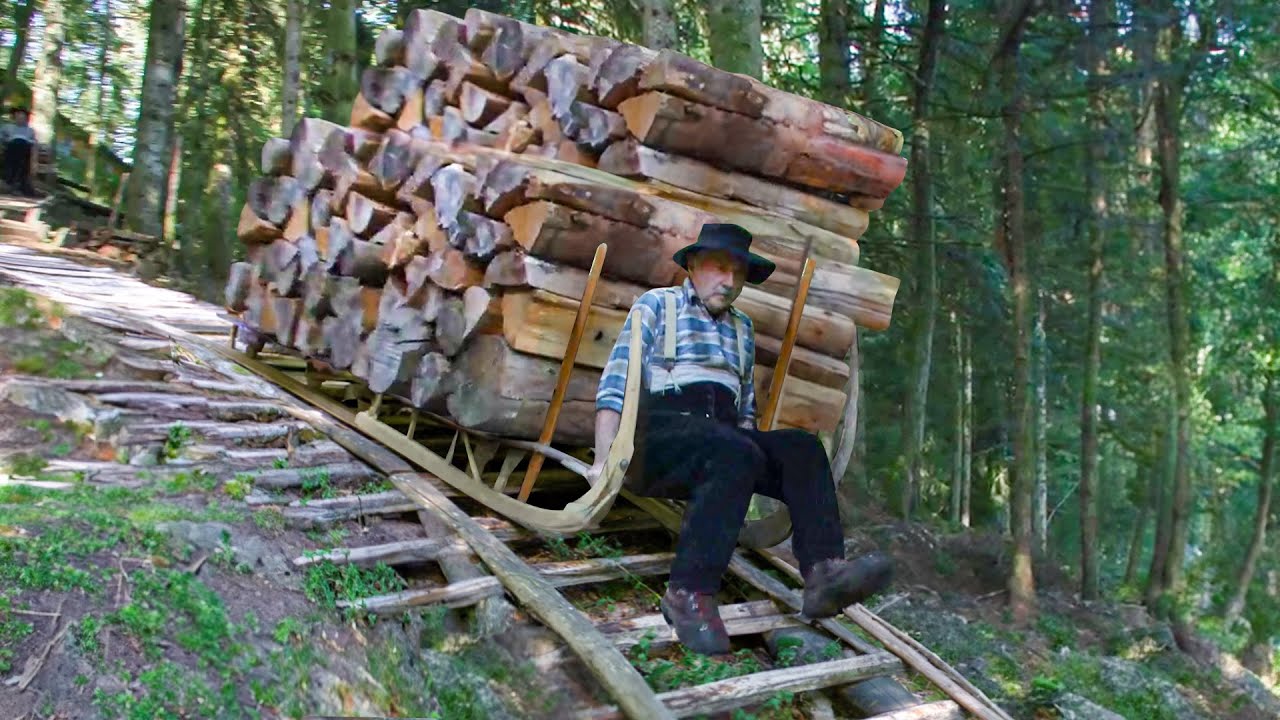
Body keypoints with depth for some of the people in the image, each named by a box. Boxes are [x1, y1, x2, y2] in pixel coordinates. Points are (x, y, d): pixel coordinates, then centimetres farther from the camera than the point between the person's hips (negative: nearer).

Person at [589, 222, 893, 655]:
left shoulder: (742, 328, 28)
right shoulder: (655, 305, 11)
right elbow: (615, 385, 2)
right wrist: (605, 460, -9)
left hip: (722, 433, 6)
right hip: (659, 429, -5)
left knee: (801, 448, -22)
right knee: (735, 454, -36)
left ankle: (824, 572, -38)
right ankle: (689, 593, -39)